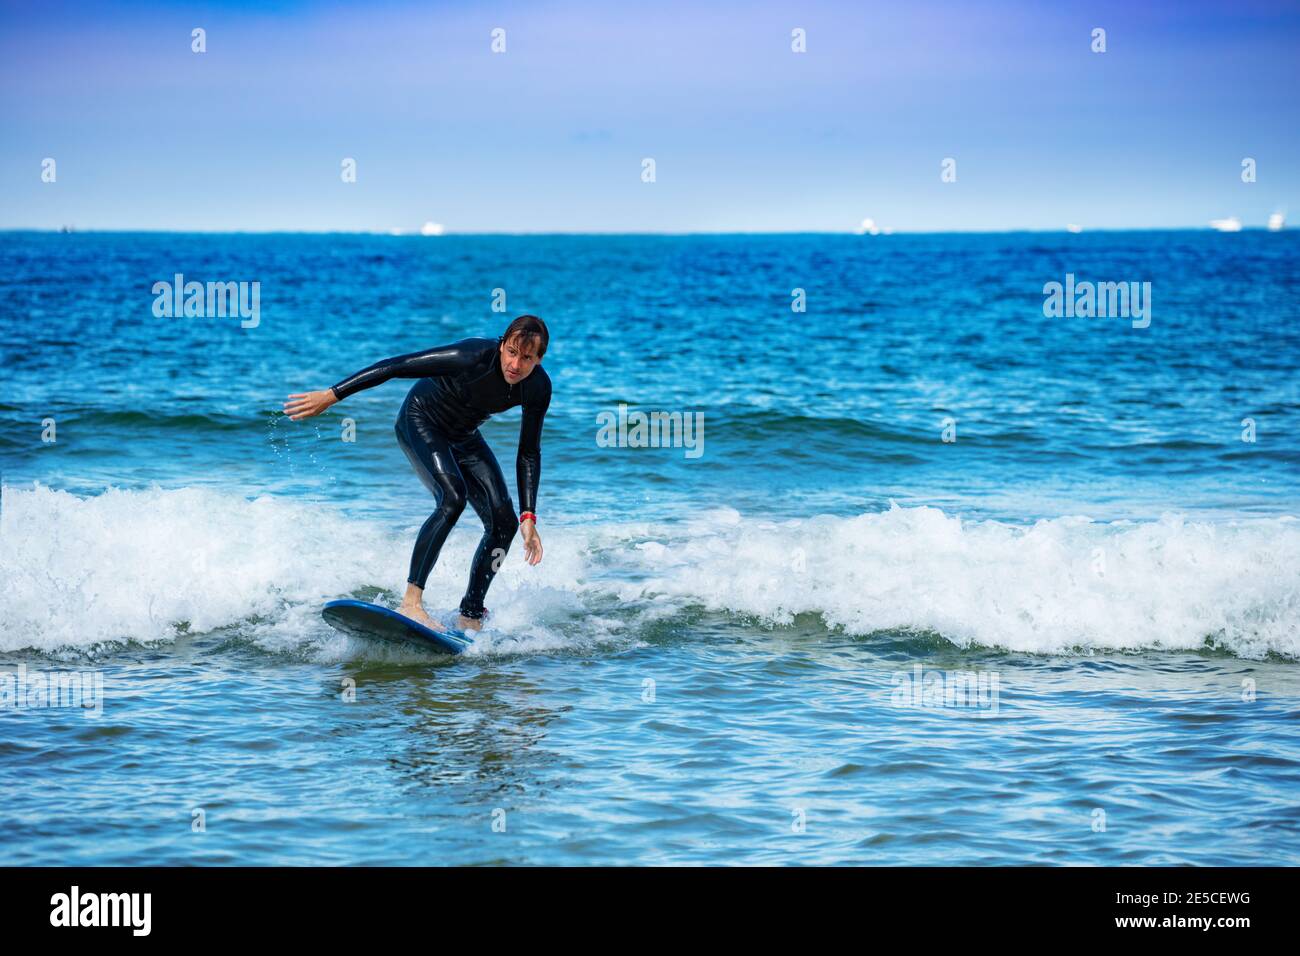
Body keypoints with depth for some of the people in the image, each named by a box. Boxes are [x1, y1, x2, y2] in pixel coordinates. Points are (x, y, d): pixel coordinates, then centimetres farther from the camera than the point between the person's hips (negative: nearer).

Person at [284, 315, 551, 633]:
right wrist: (331, 395, -31)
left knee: (503, 521, -7)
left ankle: (470, 619, 4)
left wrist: (528, 516, -13)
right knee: (452, 498, -31)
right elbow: (395, 366, -31)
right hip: (420, 421, -6)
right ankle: (411, 602, -35)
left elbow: (529, 454, -7)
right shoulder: (474, 356, -35)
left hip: (463, 437, 6)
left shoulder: (538, 388, -18)